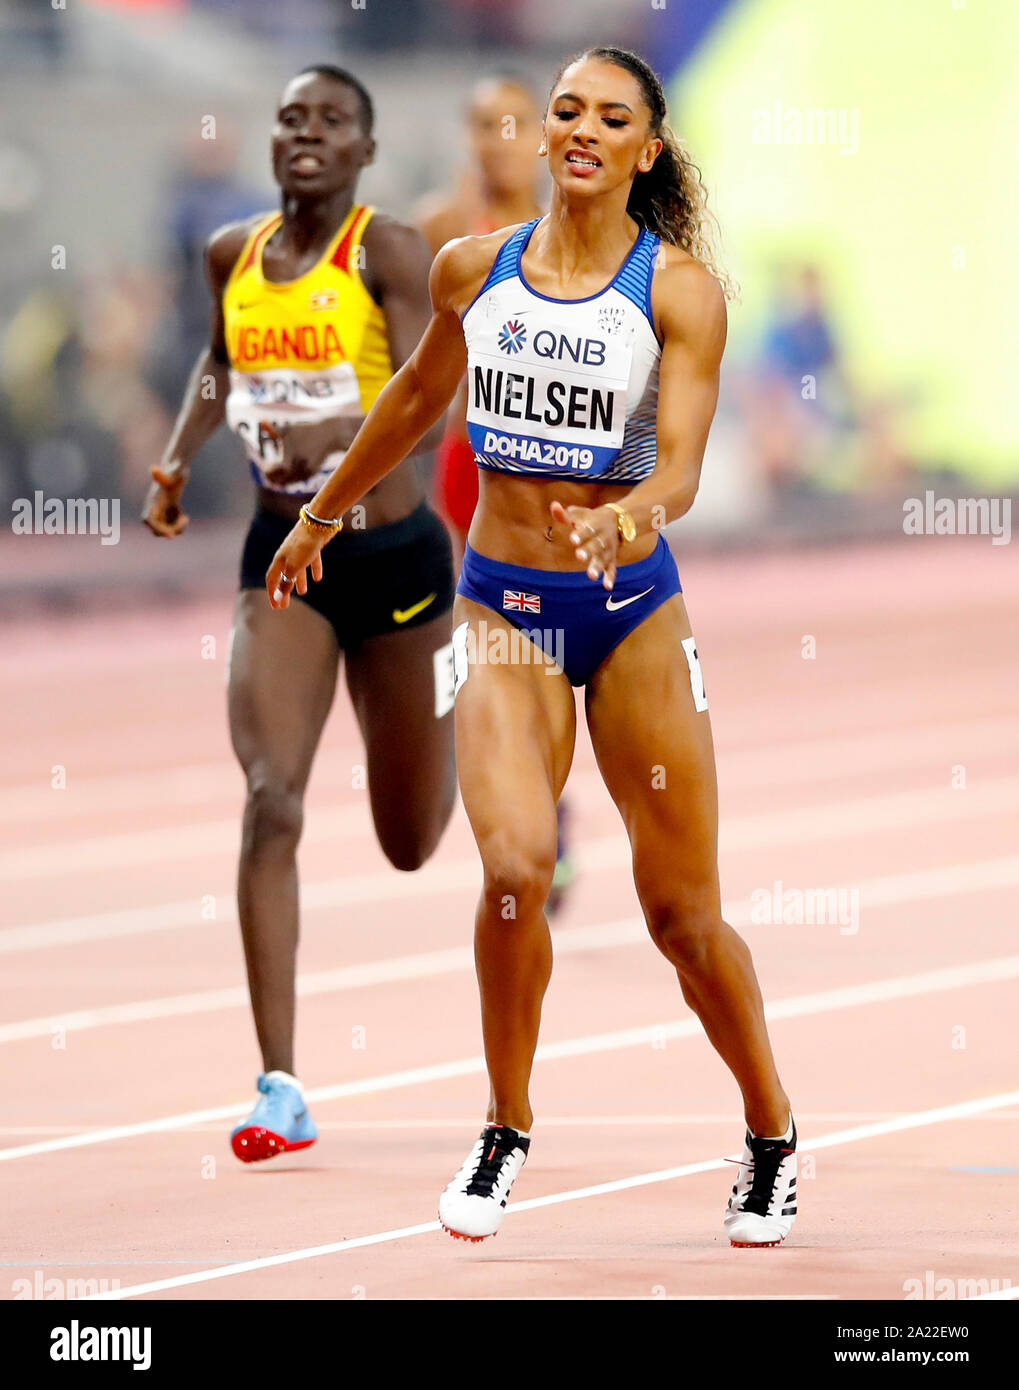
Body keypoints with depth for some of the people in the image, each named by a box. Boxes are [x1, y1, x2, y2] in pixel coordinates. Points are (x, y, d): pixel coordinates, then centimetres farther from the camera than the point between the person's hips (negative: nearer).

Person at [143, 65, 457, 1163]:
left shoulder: (388, 252, -12)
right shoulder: (235, 253, 3)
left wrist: (335, 434, -43)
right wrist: (176, 461, 10)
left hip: (394, 553, -2)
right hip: (283, 555, 2)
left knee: (410, 844, 14)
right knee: (270, 799, -18)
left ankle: (457, 695, 54)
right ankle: (281, 1089, -18)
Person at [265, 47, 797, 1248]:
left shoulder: (680, 286, -7)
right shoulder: (474, 269, 3)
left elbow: (681, 469, -16)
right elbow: (417, 394, 22)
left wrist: (624, 517, -38)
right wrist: (321, 517, 31)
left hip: (633, 611, -1)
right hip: (503, 607, 1)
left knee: (682, 912, 3)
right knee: (516, 866, -20)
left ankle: (772, 1139, 24)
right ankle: (504, 1135, -1)